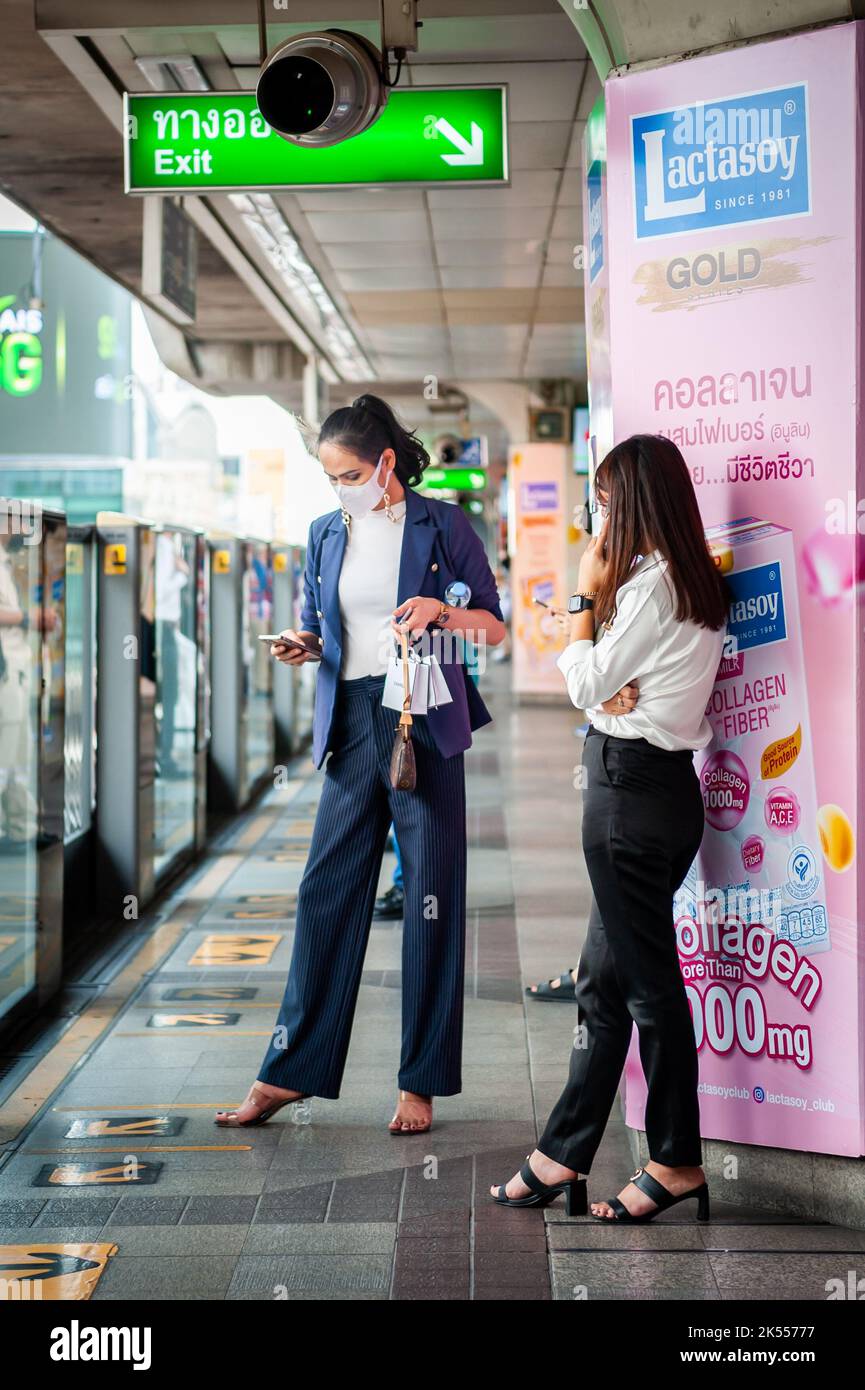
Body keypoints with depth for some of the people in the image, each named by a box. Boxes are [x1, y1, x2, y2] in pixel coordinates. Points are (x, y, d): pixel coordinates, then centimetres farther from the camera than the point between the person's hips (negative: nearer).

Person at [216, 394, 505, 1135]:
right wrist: (302, 645, -3)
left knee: (432, 899, 1)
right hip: (353, 723, 3)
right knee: (327, 892, 3)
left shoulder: (442, 525, 0)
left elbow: (495, 625, 3)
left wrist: (441, 611, -16)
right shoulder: (327, 534, 12)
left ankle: (421, 1082, 10)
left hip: (424, 722, -3)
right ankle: (290, 1072, 11)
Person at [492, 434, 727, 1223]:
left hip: (631, 790, -10)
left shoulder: (651, 584, -15)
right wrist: (602, 597, 1)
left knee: (648, 981, -1)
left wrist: (586, 596, -1)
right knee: (604, 981, 12)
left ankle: (678, 1162, 9)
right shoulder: (697, 584, 15)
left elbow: (586, 684, -9)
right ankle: (563, 1156, 18)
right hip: (664, 782, 10)